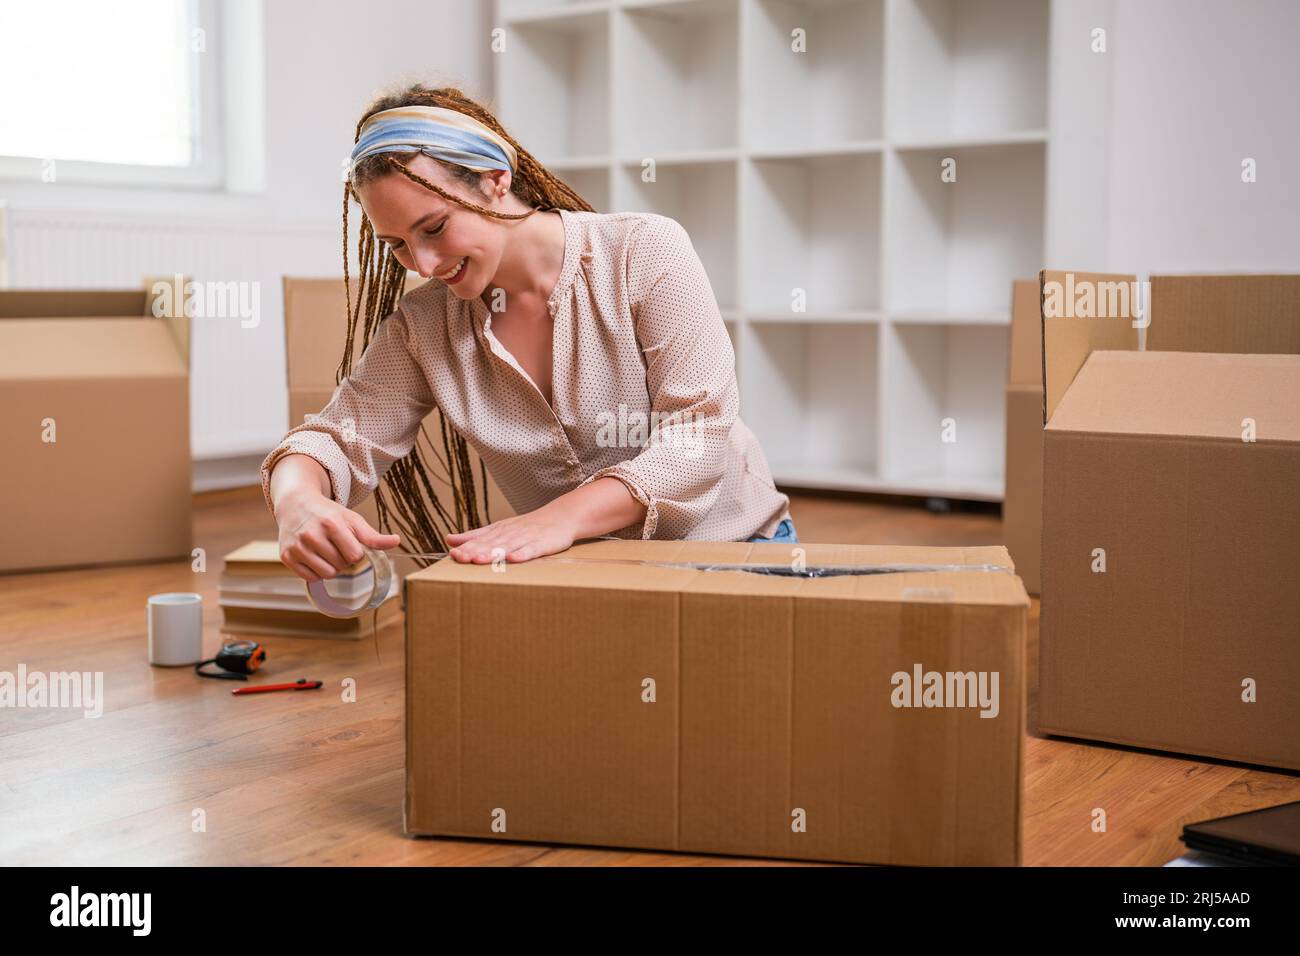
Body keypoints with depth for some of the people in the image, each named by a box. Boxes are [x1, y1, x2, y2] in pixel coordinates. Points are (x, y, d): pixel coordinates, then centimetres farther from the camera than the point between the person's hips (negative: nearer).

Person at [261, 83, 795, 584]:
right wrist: (298, 502, -30)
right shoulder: (422, 327, 0)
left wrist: (562, 516, -34)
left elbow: (699, 434, -18)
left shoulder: (646, 251, -12)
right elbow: (340, 438, -3)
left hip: (728, 545, -2)